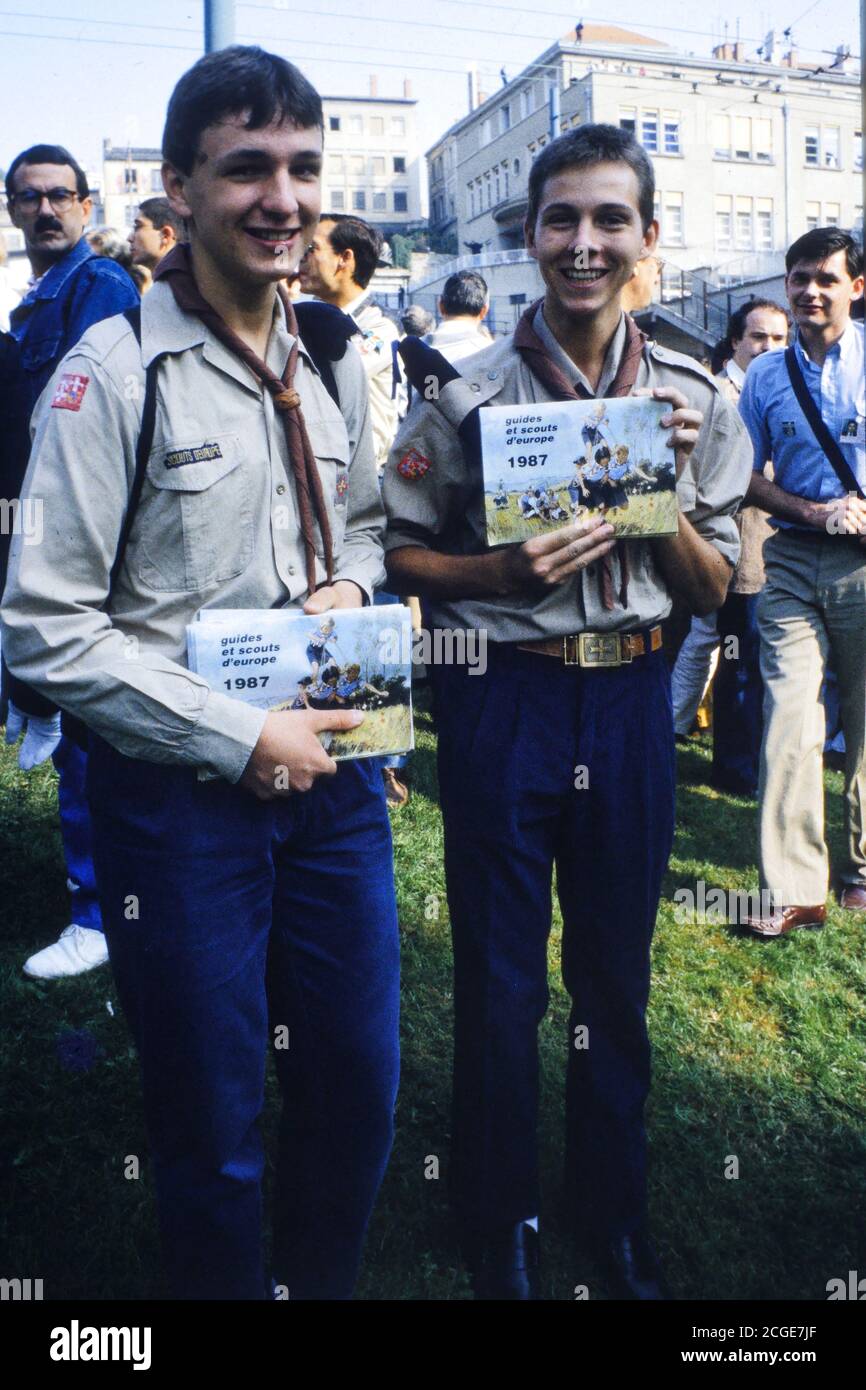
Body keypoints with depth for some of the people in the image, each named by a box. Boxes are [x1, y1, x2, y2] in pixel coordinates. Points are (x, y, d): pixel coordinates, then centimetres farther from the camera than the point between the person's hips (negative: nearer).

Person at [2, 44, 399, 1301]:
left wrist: (350, 583, -2)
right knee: (211, 1135, 12)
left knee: (358, 1100, 18)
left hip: (333, 772, 6)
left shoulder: (334, 363, 8)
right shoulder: (115, 369, -11)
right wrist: (240, 737, -16)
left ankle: (323, 1283, 45)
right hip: (182, 794, -5)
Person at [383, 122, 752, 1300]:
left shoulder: (694, 398, 4)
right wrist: (509, 571, -18)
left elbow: (713, 588, 6)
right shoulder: (470, 392, -4)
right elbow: (402, 555, -1)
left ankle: (617, 1214, 39)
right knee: (500, 978, 9)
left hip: (634, 694, 3)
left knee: (618, 970, 16)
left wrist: (665, 495, -12)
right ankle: (501, 1225, 33)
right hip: (503, 695, -2)